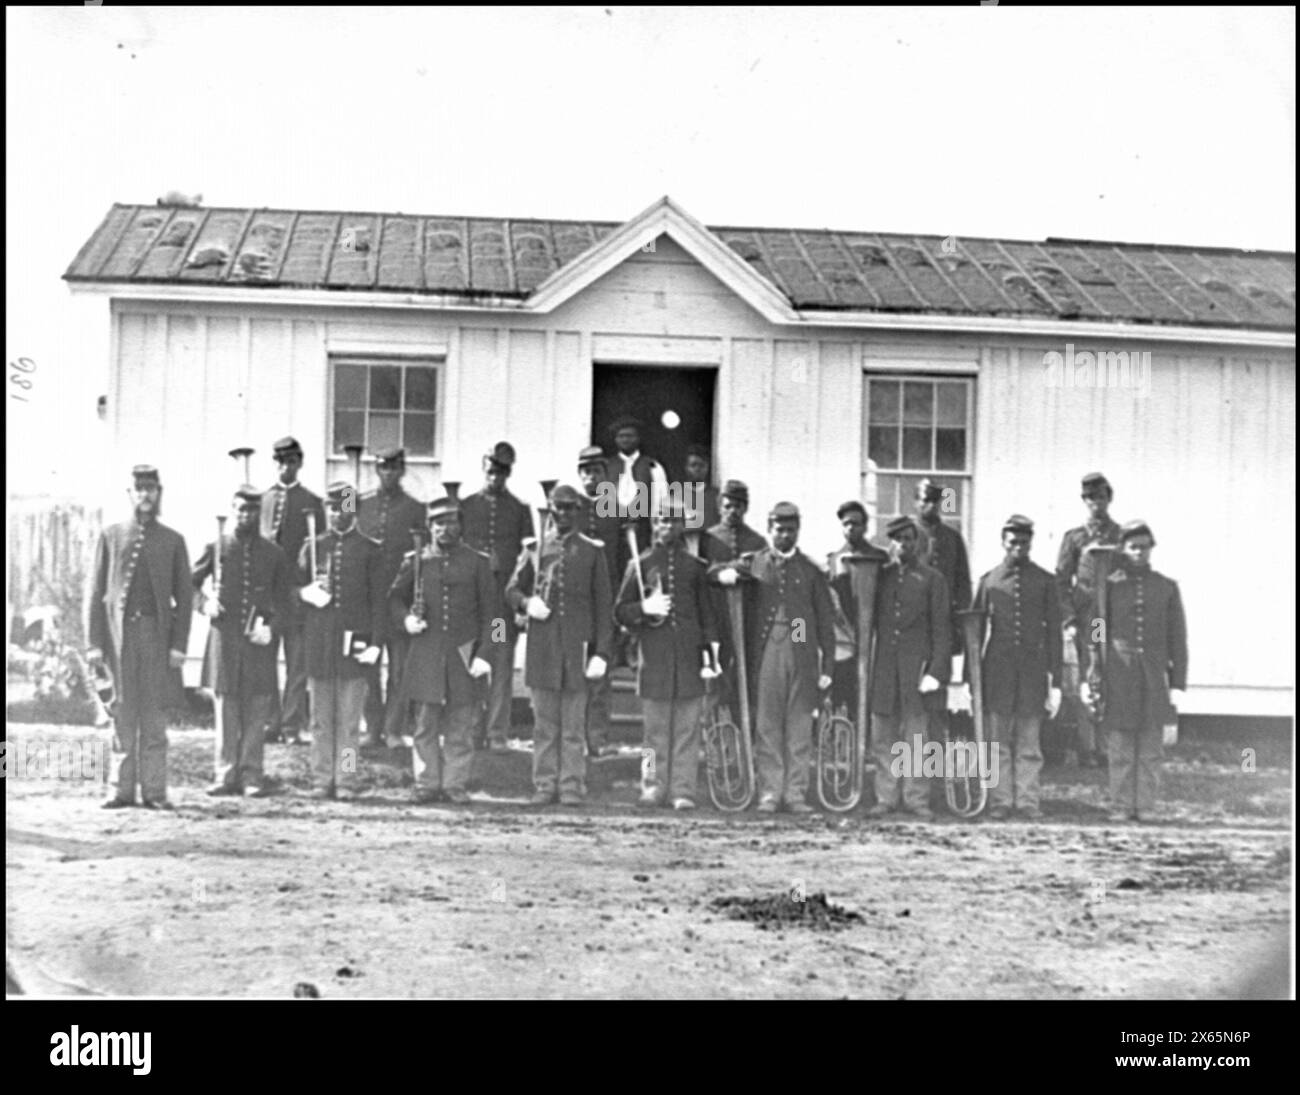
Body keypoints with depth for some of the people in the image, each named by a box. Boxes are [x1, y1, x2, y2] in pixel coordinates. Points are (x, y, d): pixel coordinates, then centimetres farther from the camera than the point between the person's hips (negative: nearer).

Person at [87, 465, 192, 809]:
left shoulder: (173, 540, 8)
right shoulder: (110, 536, 9)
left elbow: (184, 596, 5)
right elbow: (96, 592, 6)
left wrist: (179, 645, -3)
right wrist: (94, 642, -2)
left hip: (156, 633, 0)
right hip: (119, 633, 0)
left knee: (153, 716, 1)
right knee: (122, 716, 2)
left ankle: (154, 791, 5)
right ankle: (123, 790, 8)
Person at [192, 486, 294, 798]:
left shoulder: (274, 554, 7)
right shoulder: (216, 548, 7)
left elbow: (284, 599, 8)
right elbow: (189, 584, 15)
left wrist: (271, 627, -7)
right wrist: (205, 603, -5)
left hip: (258, 641, 0)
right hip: (224, 639, 0)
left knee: (256, 712, 0)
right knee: (226, 710, 2)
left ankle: (251, 776, 6)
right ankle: (226, 775, 7)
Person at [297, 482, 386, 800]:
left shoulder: (370, 550, 5)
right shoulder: (312, 547, 12)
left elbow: (379, 599, 2)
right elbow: (296, 589, 16)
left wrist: (375, 643, -6)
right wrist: (307, 593, -9)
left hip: (354, 640, -2)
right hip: (318, 642, 2)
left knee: (349, 718, -1)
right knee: (321, 718, 5)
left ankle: (345, 781, 3)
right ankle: (321, 780, 10)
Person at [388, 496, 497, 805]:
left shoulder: (477, 563, 4)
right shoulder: (416, 562, 7)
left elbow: (490, 612, 3)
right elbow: (395, 598, 16)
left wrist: (483, 653, -5)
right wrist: (405, 619, -6)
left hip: (463, 652, -1)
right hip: (425, 654, 1)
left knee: (460, 724, 2)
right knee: (427, 723, 3)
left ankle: (456, 784, 10)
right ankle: (426, 783, 11)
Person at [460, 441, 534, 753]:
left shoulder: (520, 510, 8)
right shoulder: (466, 506, 9)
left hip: (506, 597, -1)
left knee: (502, 667, -1)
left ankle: (497, 733, 3)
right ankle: (472, 730, 9)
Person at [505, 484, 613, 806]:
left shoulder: (592, 552, 6)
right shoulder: (534, 549, 10)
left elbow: (603, 606, 4)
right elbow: (512, 589, 15)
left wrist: (601, 652, -3)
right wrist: (527, 602, -9)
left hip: (577, 645, -1)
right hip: (542, 645, 2)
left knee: (574, 724, 0)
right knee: (544, 722, 5)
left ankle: (572, 785, 4)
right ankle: (544, 784, 10)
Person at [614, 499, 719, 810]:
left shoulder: (695, 566, 11)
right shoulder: (640, 565, 8)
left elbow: (707, 613, 12)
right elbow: (620, 611, 9)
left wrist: (709, 655, 4)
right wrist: (644, 609, -11)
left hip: (688, 656, 1)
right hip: (654, 658, 0)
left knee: (687, 728, -1)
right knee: (655, 728, 1)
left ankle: (683, 791, 2)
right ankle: (654, 787, 9)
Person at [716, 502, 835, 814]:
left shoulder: (811, 571, 9)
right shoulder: (752, 563, 9)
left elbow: (826, 622, 9)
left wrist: (827, 667, 4)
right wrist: (725, 574, -13)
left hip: (802, 656, 0)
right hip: (765, 656, 0)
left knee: (800, 728, 1)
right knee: (767, 726, 0)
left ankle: (795, 794, 7)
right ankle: (769, 793, 7)